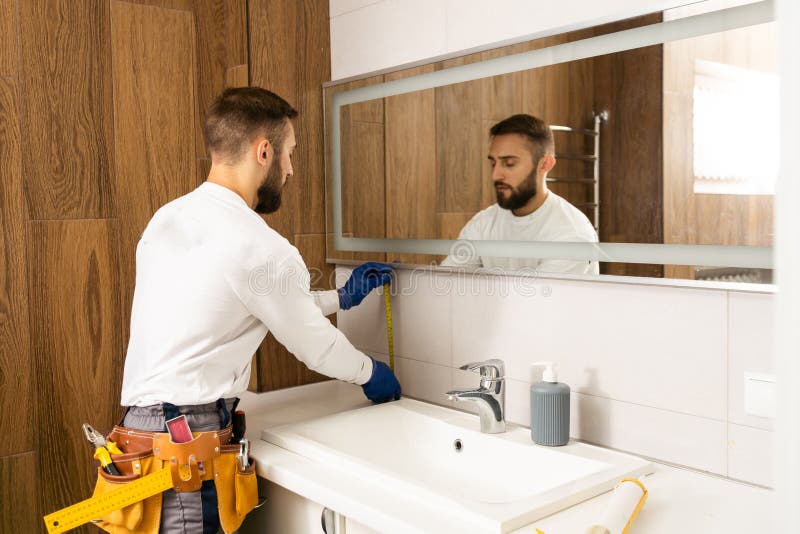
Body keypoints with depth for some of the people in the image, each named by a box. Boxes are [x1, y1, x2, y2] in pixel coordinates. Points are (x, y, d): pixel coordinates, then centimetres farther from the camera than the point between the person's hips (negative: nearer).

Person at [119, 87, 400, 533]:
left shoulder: (168, 218, 9)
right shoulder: (262, 248, -18)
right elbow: (317, 347, -4)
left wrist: (341, 298, 26)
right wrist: (370, 372, 16)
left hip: (143, 419, 9)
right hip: (187, 436, -9)